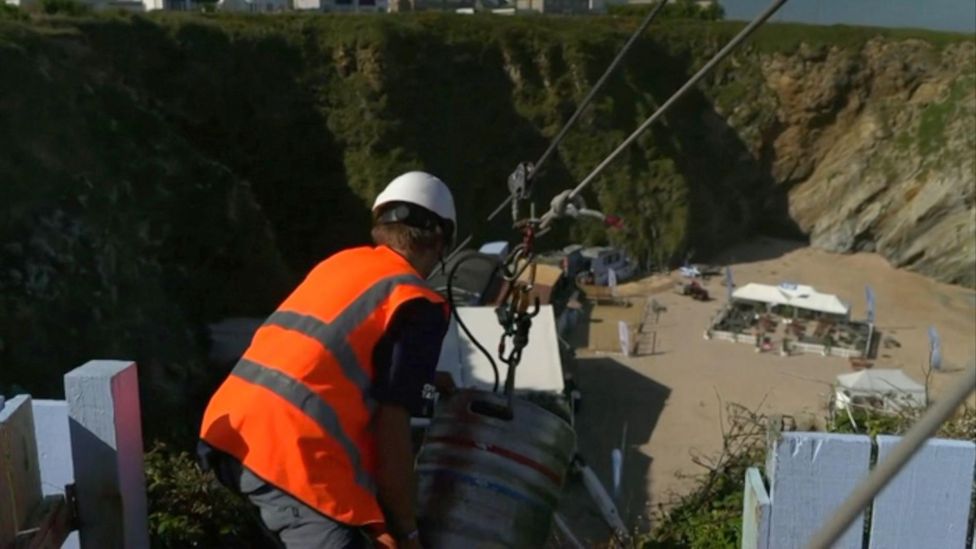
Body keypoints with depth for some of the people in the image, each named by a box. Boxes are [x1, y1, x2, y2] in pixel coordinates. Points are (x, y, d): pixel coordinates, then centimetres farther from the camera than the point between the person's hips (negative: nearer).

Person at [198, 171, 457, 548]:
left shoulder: (342, 261, 21)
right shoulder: (419, 304, -2)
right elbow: (390, 425, -8)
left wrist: (422, 377, 51)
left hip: (230, 430, 9)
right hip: (293, 453, -9)